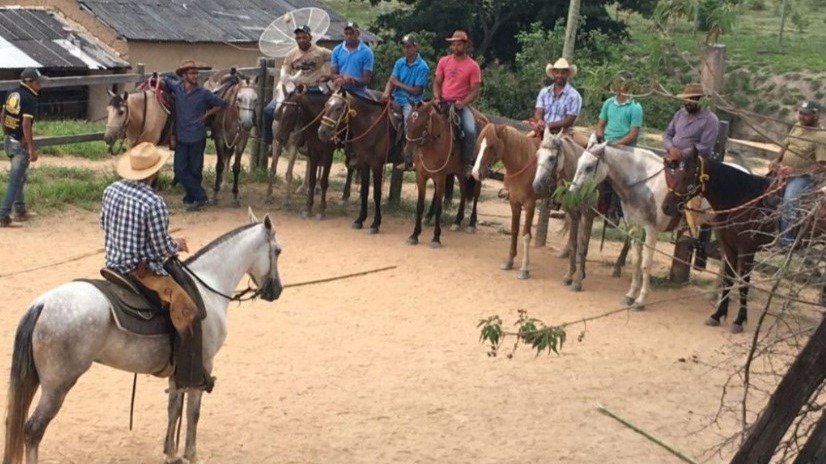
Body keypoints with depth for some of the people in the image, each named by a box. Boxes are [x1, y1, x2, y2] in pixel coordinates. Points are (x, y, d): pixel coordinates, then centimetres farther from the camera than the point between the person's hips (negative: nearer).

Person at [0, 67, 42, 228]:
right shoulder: (29, 99, -19)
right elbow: (26, 124, -25)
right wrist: (32, 148, -23)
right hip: (20, 144, -9)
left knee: (18, 177, 23)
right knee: (15, 180, -5)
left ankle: (20, 211, 33)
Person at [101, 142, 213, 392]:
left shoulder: (111, 190, 1)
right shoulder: (154, 203, -21)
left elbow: (104, 224, 15)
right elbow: (162, 247, -17)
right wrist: (178, 244, 3)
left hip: (113, 264, 9)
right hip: (140, 270, -9)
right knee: (187, 310, -9)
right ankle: (190, 375, -9)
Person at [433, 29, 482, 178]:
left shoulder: (473, 66, -3)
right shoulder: (444, 61, 7)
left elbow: (475, 91, -5)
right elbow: (437, 83, 10)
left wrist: (463, 103, -20)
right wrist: (436, 98, -8)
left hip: (461, 104, -3)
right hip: (443, 102, 3)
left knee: (470, 130, -26)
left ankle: (467, 162, -7)